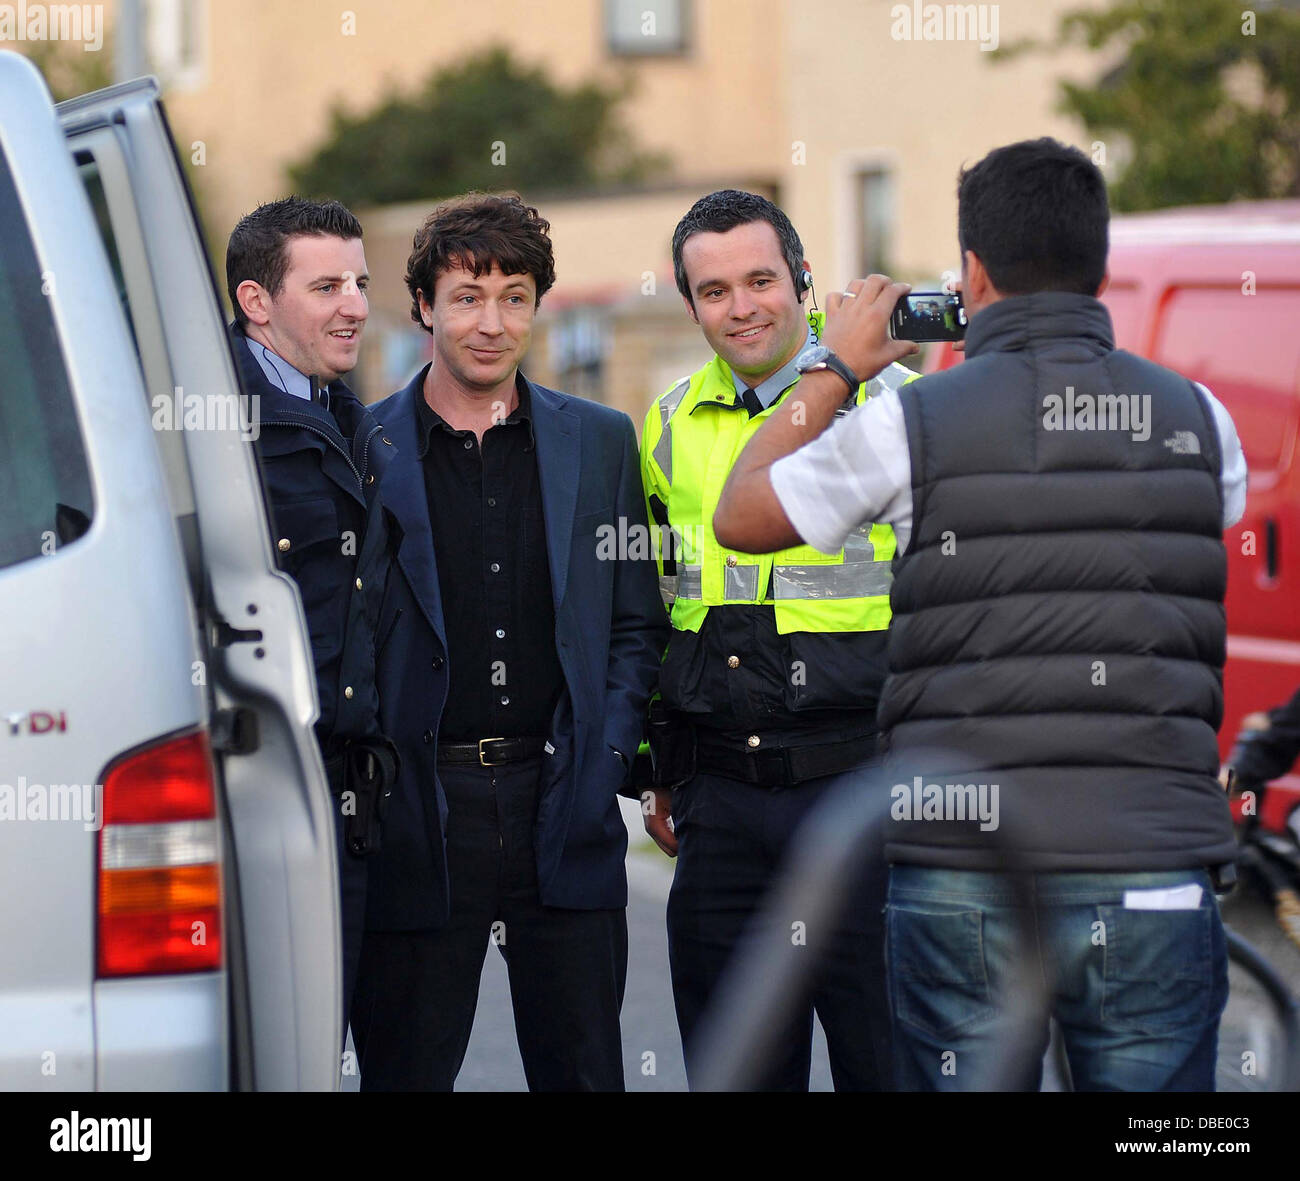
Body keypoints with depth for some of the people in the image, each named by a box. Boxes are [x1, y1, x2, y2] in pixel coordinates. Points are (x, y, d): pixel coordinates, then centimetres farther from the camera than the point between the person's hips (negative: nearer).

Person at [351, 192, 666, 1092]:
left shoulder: (600, 442, 10)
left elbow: (636, 629, 12)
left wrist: (603, 764, -1)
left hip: (563, 815, 2)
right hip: (418, 814, -2)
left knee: (583, 1074, 5)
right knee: (404, 1075, 4)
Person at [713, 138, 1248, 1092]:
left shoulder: (915, 422, -3)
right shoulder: (1196, 417, 5)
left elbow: (741, 516, 11)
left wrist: (832, 372, 23)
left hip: (965, 879, -1)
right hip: (1154, 877, 1)